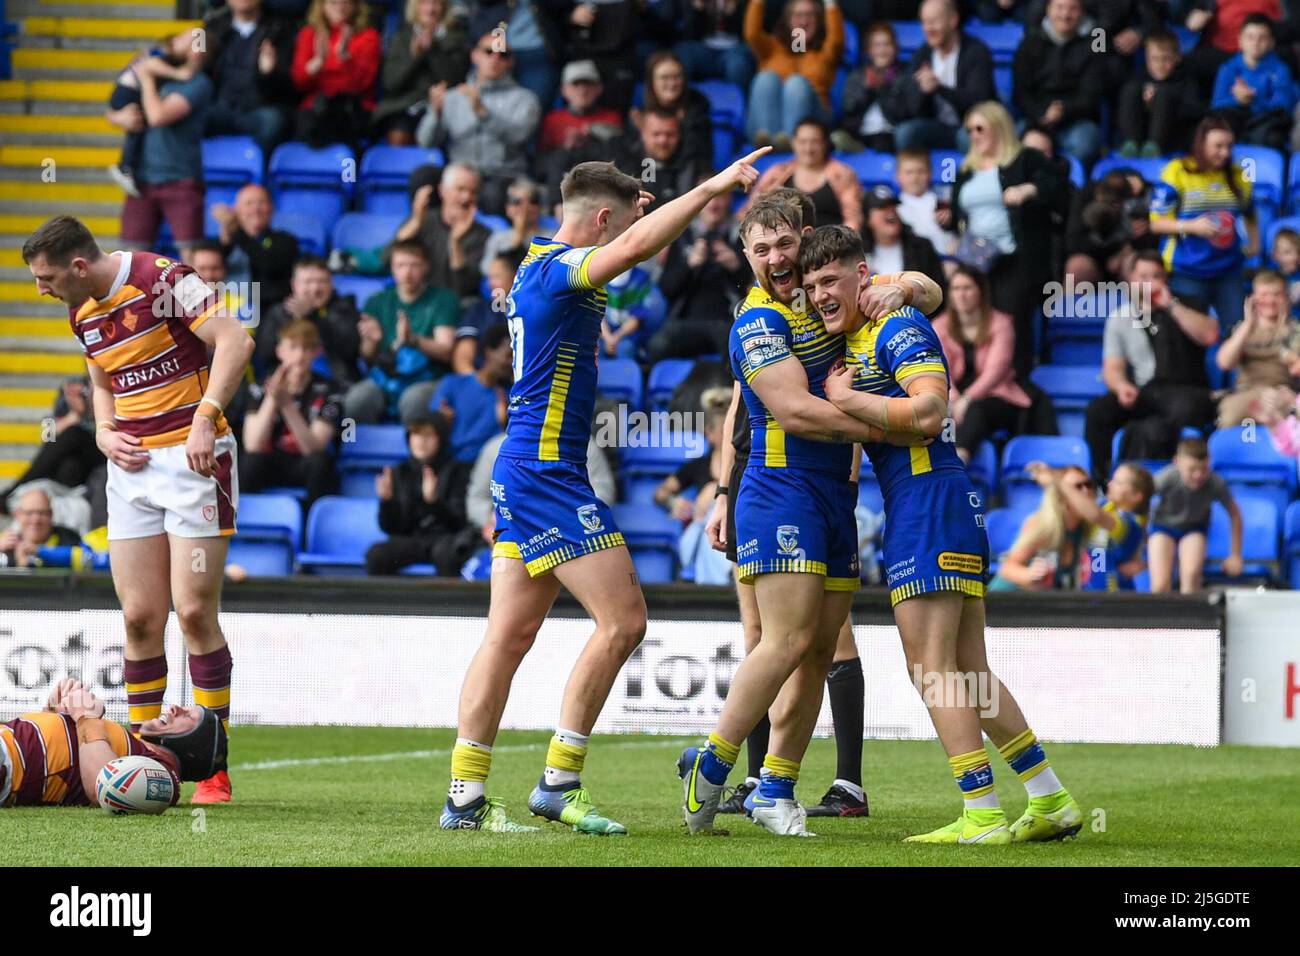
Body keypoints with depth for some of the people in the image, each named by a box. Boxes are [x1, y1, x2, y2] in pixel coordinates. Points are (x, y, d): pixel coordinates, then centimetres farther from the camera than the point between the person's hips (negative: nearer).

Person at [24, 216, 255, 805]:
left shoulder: (160, 279, -12)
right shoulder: (81, 314, 11)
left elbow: (235, 342, -18)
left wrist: (204, 419, -25)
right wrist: (105, 433, 7)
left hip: (192, 458, -7)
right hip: (132, 468, 7)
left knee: (195, 612, -9)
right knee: (140, 617, 2)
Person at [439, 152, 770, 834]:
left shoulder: (540, 268, 16)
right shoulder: (556, 268, -14)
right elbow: (637, 247, -30)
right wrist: (710, 188, -27)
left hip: (523, 472, 10)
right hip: (547, 472, -10)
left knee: (511, 635, 8)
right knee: (623, 620, -9)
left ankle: (465, 797, 7)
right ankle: (558, 783, -6)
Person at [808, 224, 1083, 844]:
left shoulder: (899, 328, -10)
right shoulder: (850, 341, 18)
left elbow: (927, 412, -23)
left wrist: (848, 399, -13)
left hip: (930, 498, -10)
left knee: (931, 666, -10)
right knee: (968, 670, 11)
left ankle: (982, 816, -12)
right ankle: (1051, 800, 13)